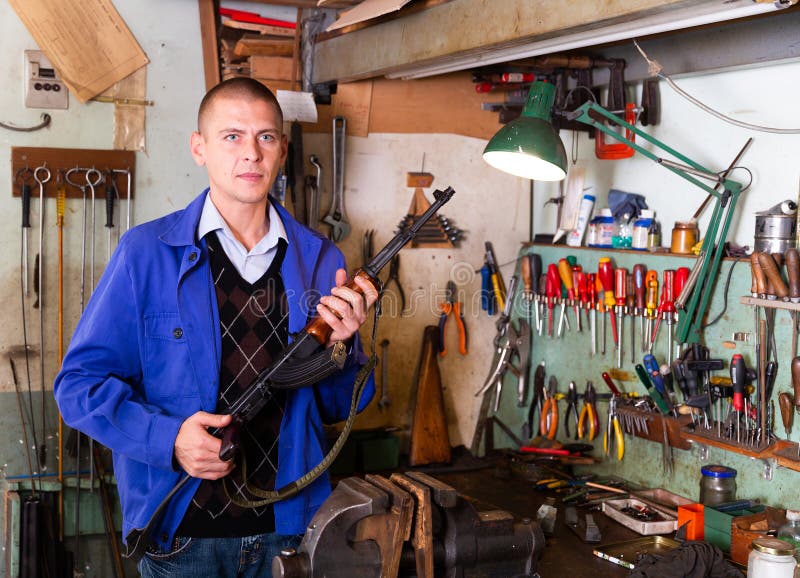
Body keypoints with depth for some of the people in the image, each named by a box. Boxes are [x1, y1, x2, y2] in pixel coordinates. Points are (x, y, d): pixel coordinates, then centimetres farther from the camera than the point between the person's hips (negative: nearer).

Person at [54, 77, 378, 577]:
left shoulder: (320, 260, 2)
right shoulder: (145, 253, -7)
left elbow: (341, 405, 7)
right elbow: (81, 381, -7)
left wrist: (340, 345, -13)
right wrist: (167, 438, -21)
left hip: (289, 529, 3)